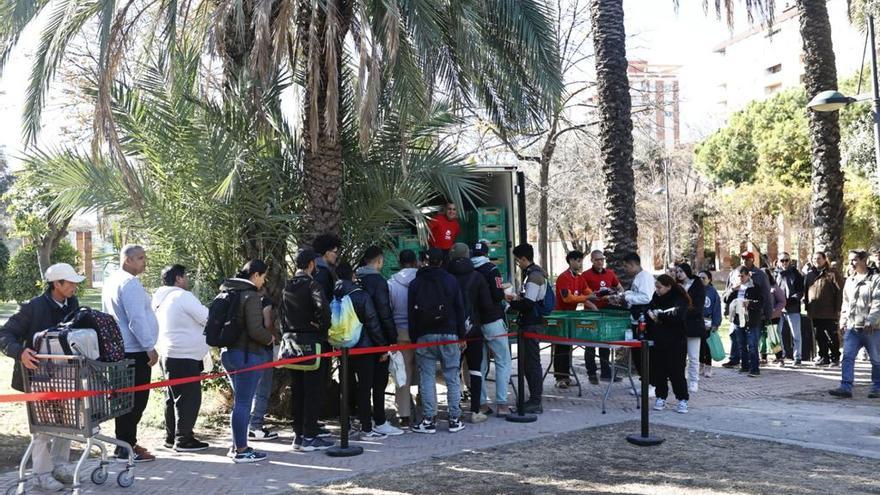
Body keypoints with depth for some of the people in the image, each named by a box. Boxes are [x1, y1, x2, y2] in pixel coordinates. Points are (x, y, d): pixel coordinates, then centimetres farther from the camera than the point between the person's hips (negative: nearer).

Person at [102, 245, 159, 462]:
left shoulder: (111, 281, 15)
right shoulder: (130, 283, -16)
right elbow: (137, 319, -23)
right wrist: (150, 348, -17)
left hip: (118, 349, 10)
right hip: (135, 351, -10)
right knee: (137, 400, -5)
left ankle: (126, 443, 23)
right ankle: (126, 447, -2)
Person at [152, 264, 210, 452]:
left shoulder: (161, 299, 14)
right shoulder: (182, 296, -15)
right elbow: (206, 317, -15)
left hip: (168, 354, 10)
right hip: (184, 356, -10)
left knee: (173, 398, 16)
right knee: (189, 398, -5)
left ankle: (171, 437, 22)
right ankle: (183, 440, -3)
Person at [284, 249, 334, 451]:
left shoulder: (287, 287, 10)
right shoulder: (312, 285, -13)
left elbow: (283, 316, 12)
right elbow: (323, 309, -29)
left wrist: (288, 334, 13)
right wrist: (323, 329, -15)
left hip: (292, 342, 7)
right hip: (312, 343, -7)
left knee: (297, 391, 13)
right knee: (314, 391, -1)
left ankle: (298, 435, 19)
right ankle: (309, 437, 2)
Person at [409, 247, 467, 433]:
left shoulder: (415, 283, 4)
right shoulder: (451, 281, 3)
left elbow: (411, 313, 2)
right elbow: (460, 310, 2)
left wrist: (413, 338, 6)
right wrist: (462, 336, 6)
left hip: (424, 336, 0)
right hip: (449, 334, 0)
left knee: (427, 378, 2)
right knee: (453, 377, 5)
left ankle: (429, 420, 2)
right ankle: (455, 419, 6)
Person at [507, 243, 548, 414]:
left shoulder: (534, 275, -17)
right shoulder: (534, 273, 15)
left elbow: (528, 304, -21)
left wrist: (511, 304, -8)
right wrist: (517, 297, 16)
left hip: (532, 325, -10)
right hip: (532, 323, 10)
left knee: (532, 362, -6)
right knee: (529, 361, 14)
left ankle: (535, 403, -1)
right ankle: (534, 399, 21)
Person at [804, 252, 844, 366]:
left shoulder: (832, 273, -3)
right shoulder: (809, 275, 13)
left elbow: (840, 292, -7)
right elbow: (806, 292, 19)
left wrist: (838, 309, -13)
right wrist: (807, 308, 12)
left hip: (829, 313, -5)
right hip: (815, 313, 5)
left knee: (831, 336, 2)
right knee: (819, 336, 9)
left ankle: (835, 357, 12)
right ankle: (823, 356, 19)